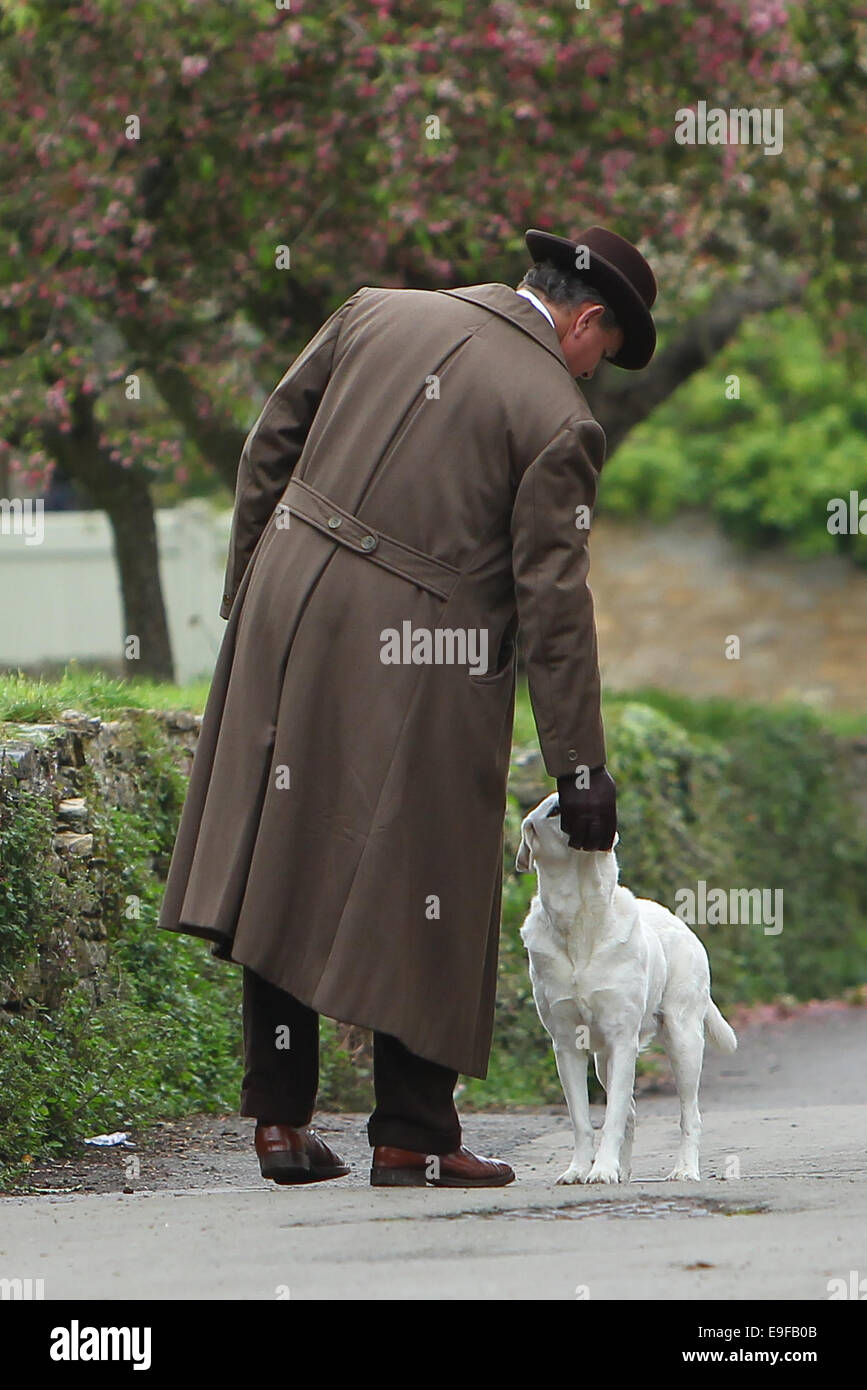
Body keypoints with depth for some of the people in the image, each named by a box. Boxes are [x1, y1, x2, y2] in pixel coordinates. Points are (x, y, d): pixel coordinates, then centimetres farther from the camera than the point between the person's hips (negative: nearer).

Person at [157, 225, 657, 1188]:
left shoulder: (374, 312, 8)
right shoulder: (558, 421, -7)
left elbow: (268, 445, 12)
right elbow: (552, 604, -9)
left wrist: (248, 586, 21)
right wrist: (579, 766, -5)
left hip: (288, 611, 5)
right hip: (420, 660, -5)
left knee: (281, 871, 12)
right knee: (421, 894, 6)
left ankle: (280, 1118, 16)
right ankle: (411, 1137, 11)